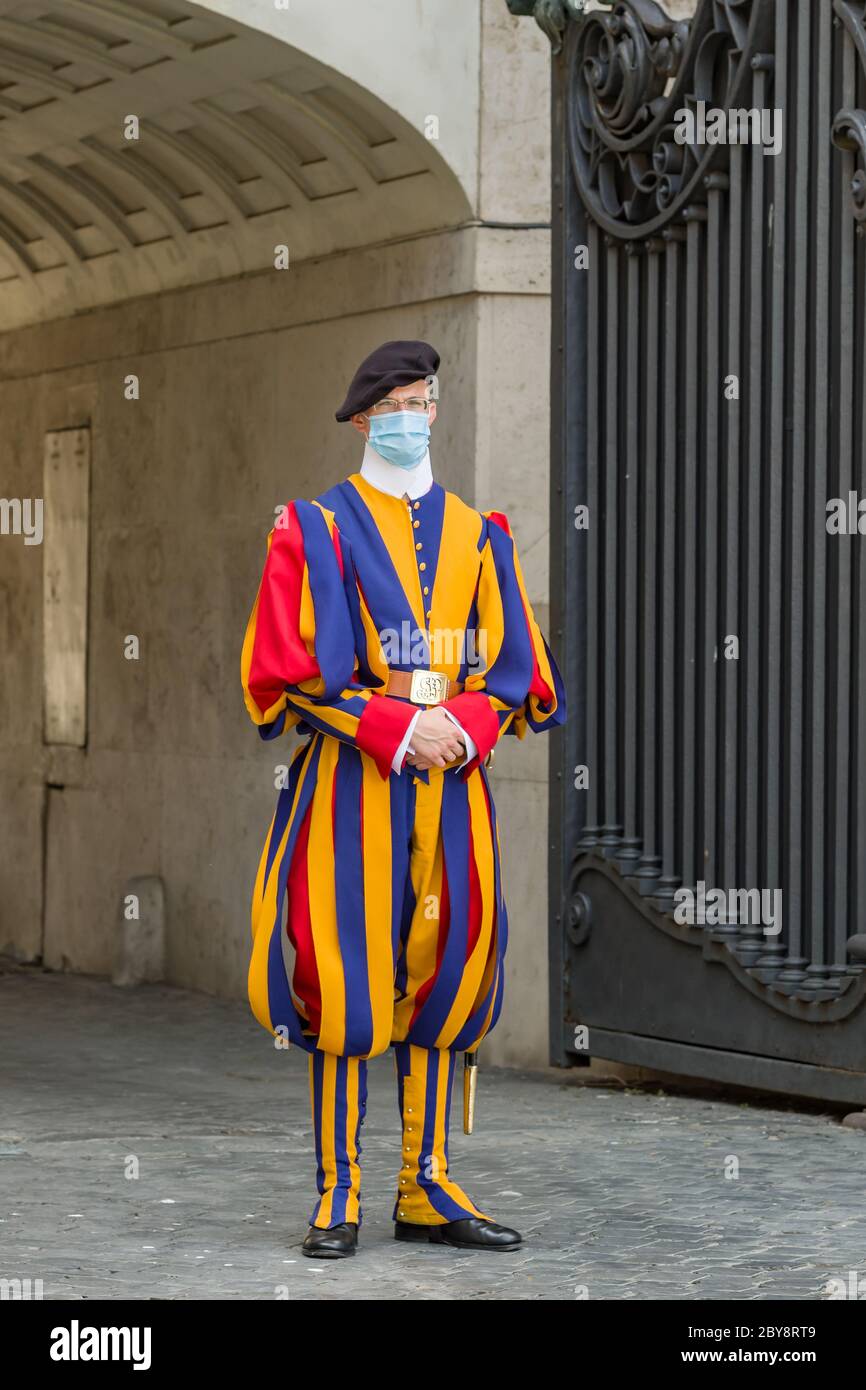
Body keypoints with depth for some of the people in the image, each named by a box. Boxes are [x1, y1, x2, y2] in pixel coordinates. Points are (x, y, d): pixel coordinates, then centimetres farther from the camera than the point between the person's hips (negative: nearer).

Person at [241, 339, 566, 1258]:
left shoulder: (476, 534, 14)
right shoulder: (316, 529, 3)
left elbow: (515, 667, 11)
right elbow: (292, 667, -6)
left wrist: (463, 726, -9)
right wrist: (397, 729, -14)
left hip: (454, 776, 4)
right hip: (350, 780, -4)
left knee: (443, 972, 3)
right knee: (345, 975, -6)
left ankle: (428, 1191, 10)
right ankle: (338, 1197, -1)